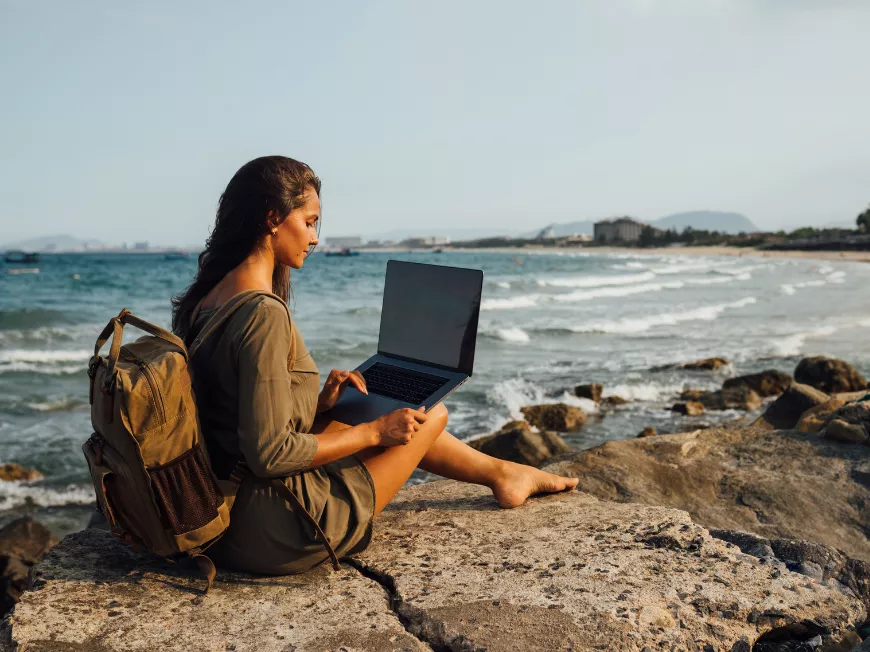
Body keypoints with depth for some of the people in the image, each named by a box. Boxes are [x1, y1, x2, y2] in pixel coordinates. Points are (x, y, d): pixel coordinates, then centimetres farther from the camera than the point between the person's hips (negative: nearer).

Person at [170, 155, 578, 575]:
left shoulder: (202, 301, 4)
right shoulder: (264, 314, -24)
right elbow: (270, 455, -24)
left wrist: (318, 404, 7)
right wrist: (375, 432, -13)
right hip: (276, 533, -9)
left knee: (392, 419, 22)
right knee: (431, 413, 5)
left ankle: (501, 471, 42)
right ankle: (501, 473, 37)